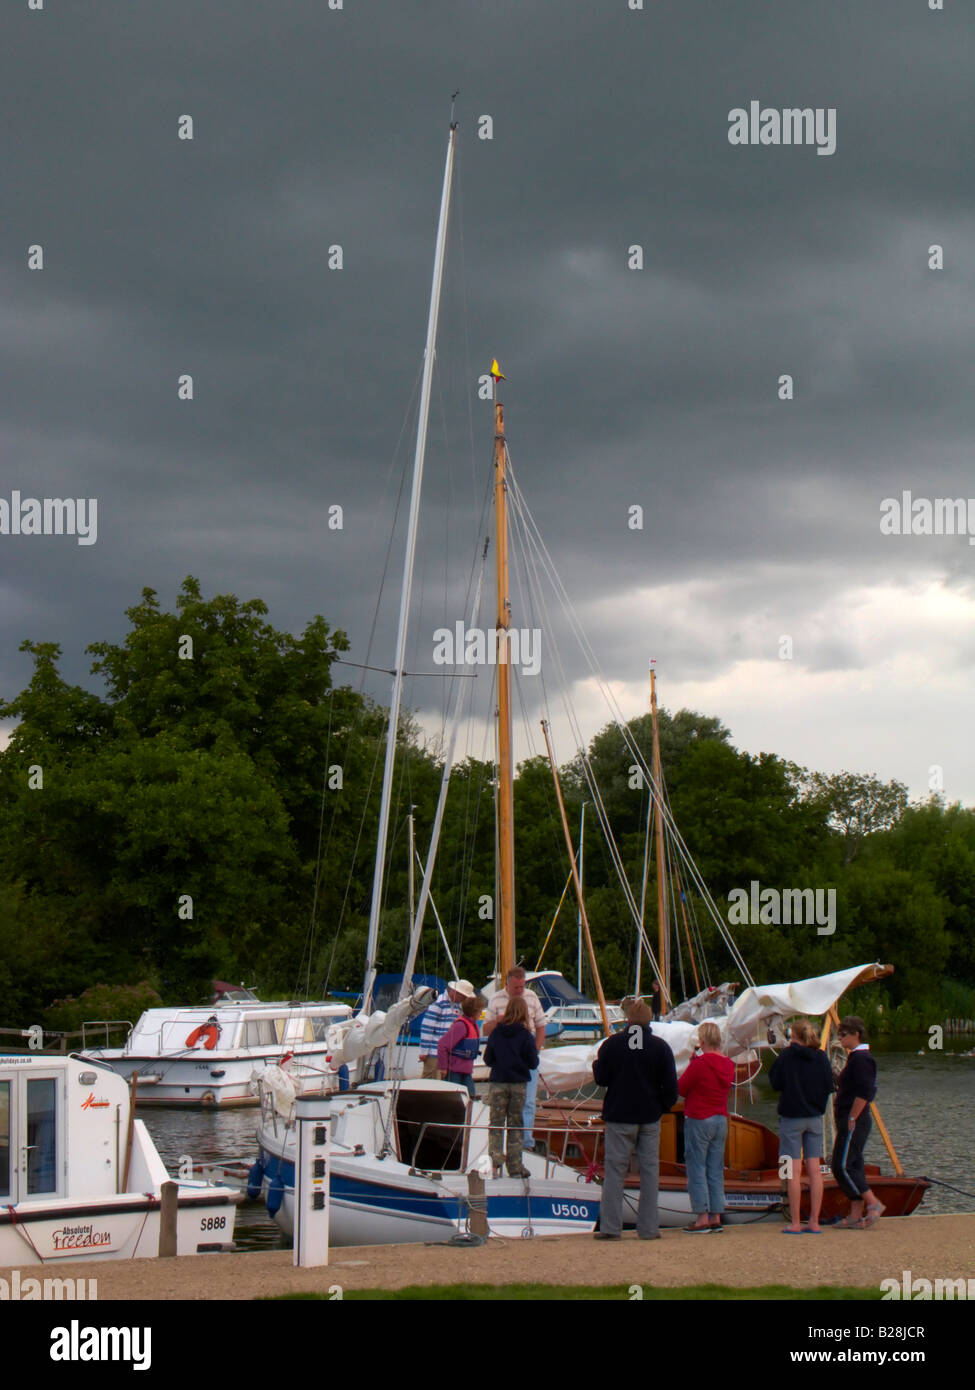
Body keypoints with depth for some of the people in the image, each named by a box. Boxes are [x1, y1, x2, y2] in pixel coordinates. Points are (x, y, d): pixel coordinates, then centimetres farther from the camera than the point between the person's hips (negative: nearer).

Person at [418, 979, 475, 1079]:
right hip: (434, 1052, -8)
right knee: (428, 1078, -5)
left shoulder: (457, 1005, 14)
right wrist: (424, 1051, -14)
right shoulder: (438, 1003, -12)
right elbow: (426, 1027, -13)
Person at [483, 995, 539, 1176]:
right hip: (519, 1084, -1)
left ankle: (495, 1161, -9)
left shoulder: (496, 1032, -1)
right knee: (515, 1124, 7)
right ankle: (515, 1166, 8)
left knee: (496, 1123, 6)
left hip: (498, 1083, 1)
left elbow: (488, 1059, 4)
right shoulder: (525, 1035, -7)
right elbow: (533, 1063, -5)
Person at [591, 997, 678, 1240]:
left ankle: (610, 1227, -1)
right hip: (650, 1117, 1)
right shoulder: (660, 1047, -2)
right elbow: (670, 1086, -2)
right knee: (649, 1170, 7)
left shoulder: (612, 1044, -5)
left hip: (619, 1117, -1)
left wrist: (596, 1063, 19)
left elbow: (601, 1079, -1)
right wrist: (664, 1105, 15)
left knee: (615, 1169, 2)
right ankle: (648, 1228, 7)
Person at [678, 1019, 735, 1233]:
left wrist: (689, 1066, 7)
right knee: (716, 1170, 10)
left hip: (698, 1120, -7)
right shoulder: (728, 1064, 4)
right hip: (721, 1119, 7)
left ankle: (702, 1217, -6)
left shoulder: (699, 1063, -17)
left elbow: (681, 1089, -10)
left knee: (696, 1169, -2)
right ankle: (716, 1217, 10)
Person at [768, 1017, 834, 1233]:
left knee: (794, 1170, -2)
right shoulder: (821, 1057, 0)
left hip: (791, 1116, -4)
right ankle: (814, 1222, 7)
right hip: (815, 1118, 4)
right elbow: (829, 1086, 2)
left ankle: (795, 1223, -2)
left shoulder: (787, 1055, -10)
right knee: (815, 1169, 6)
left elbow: (775, 1082, -3)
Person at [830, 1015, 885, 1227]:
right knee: (853, 1166, 9)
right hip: (851, 1122, 11)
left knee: (842, 1166, -11)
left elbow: (865, 1092, -23)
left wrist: (852, 1118, -19)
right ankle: (856, 1216, 10)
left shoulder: (861, 1058, -14)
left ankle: (873, 1204, -10)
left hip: (854, 1123, -11)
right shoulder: (855, 1057, 17)